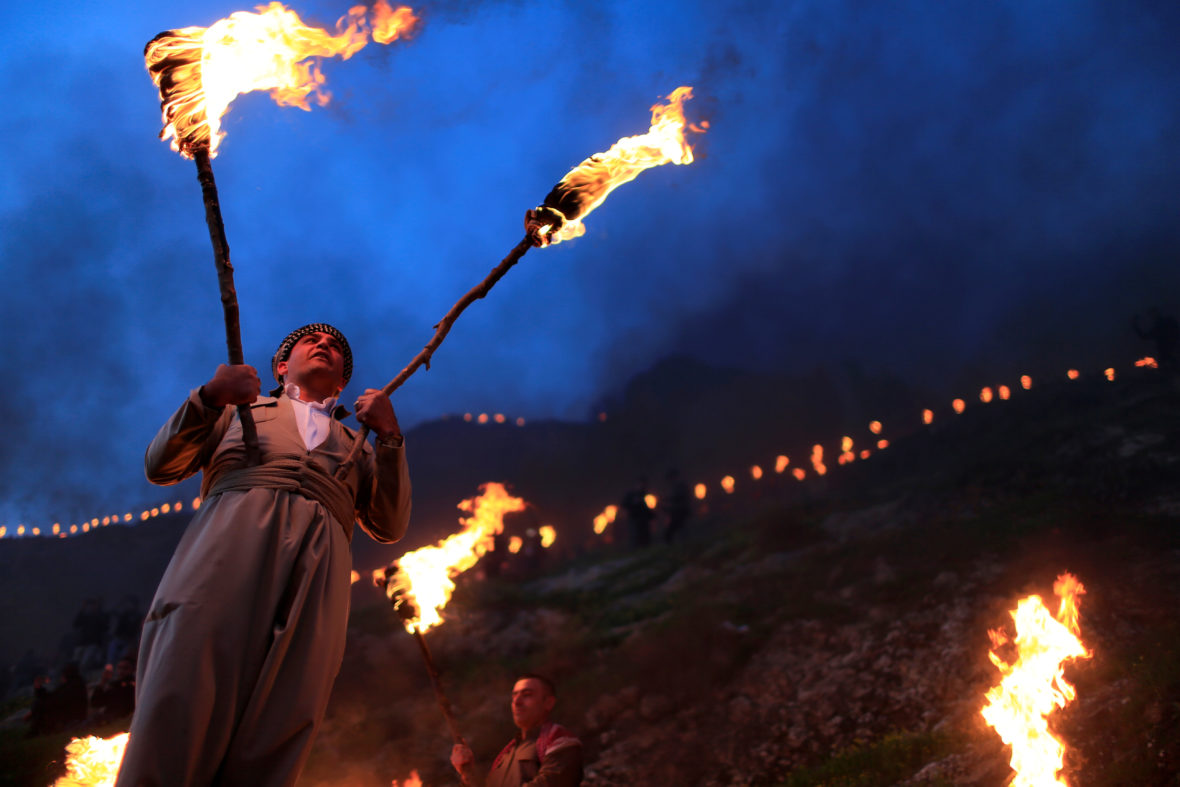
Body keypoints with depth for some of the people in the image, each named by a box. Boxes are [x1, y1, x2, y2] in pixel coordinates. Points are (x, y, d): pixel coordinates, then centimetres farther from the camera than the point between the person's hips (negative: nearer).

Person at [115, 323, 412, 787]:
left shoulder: (354, 444, 35)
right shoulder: (240, 409, 34)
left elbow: (389, 527, 21)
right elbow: (159, 467, 21)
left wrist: (388, 436, 10)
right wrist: (208, 398, 4)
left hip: (318, 564, 1)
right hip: (233, 531, -1)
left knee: (277, 733, -17)